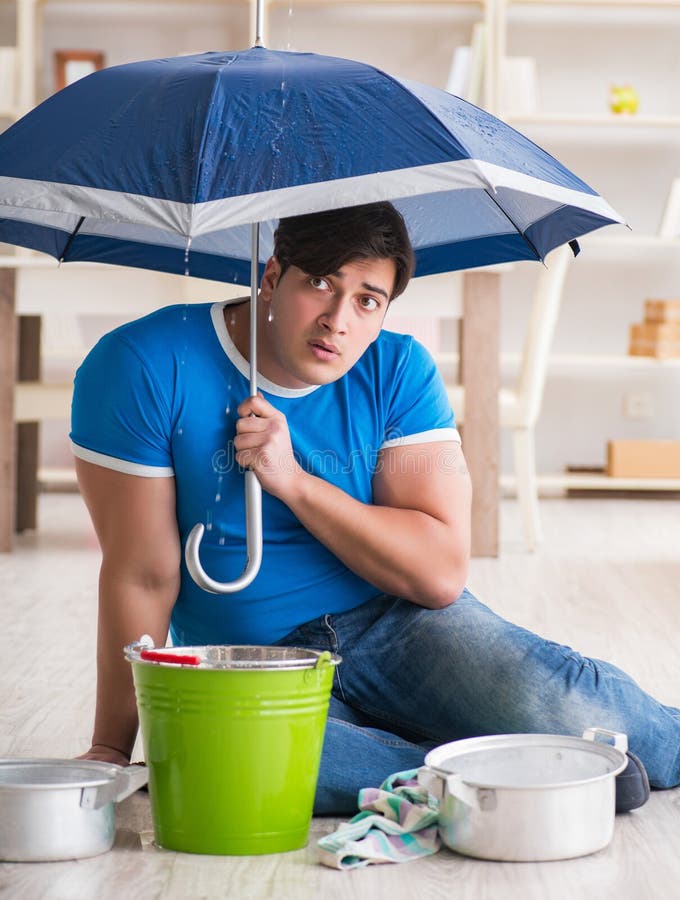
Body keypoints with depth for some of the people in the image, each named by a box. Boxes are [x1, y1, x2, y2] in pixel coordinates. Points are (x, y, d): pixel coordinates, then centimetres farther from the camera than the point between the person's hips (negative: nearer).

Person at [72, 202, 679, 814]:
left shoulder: (399, 372, -4)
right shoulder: (145, 368, -12)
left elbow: (442, 576, -11)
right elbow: (142, 577, -9)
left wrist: (293, 480, -19)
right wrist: (113, 748, -8)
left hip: (396, 625, 1)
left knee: (570, 716, -28)